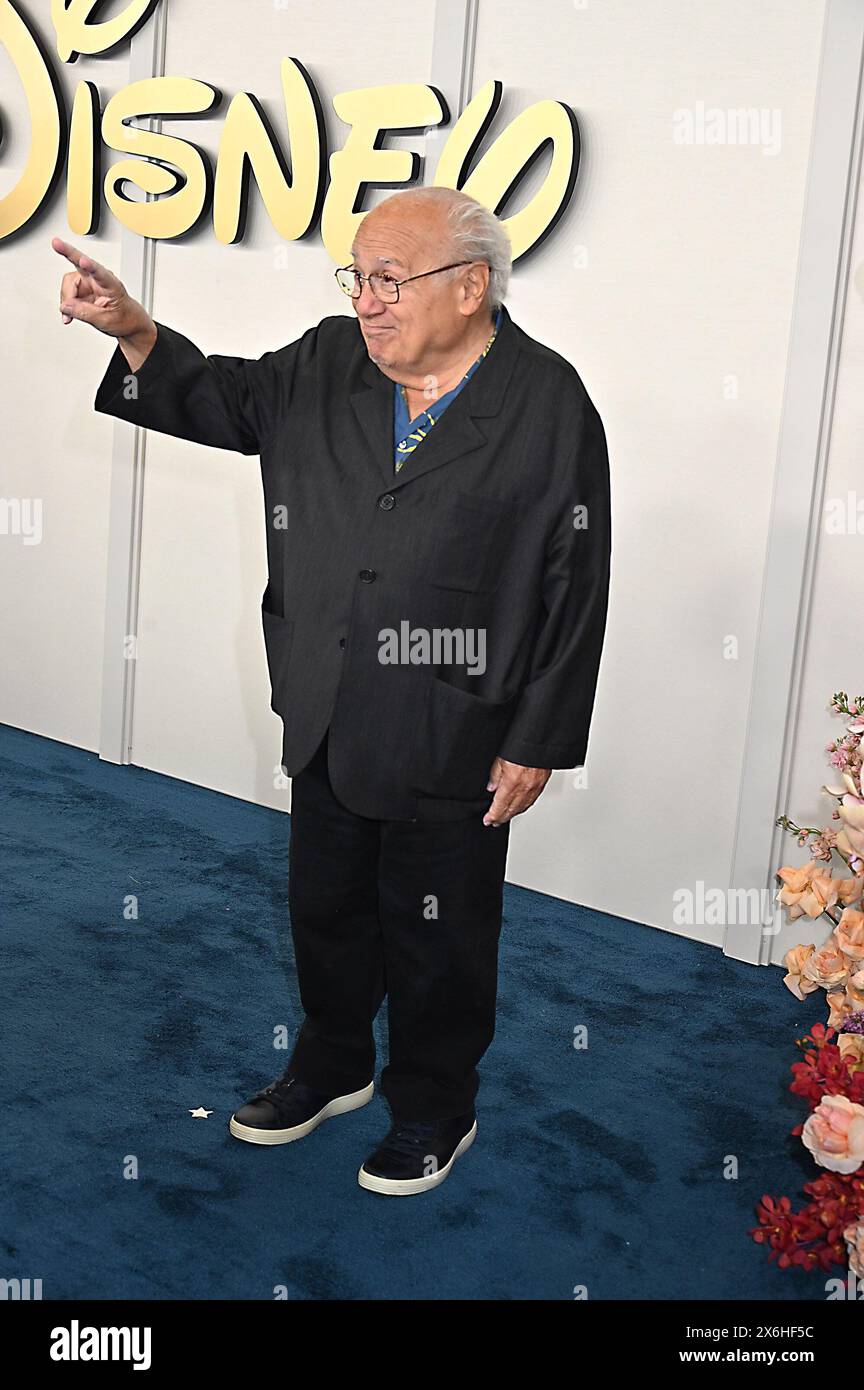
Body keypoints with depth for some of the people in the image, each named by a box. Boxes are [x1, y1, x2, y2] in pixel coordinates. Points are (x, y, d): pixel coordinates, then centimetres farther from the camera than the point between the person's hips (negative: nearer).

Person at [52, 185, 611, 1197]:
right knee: (325, 908, 22)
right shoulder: (327, 367, 0)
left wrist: (537, 742, -12)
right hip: (326, 724, 6)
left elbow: (574, 590, -13)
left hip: (452, 744, -5)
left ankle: (434, 1110, 38)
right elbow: (221, 399, 13)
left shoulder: (549, 406, -15)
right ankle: (332, 1066, 49)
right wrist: (136, 334, -7)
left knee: (436, 936, 13)